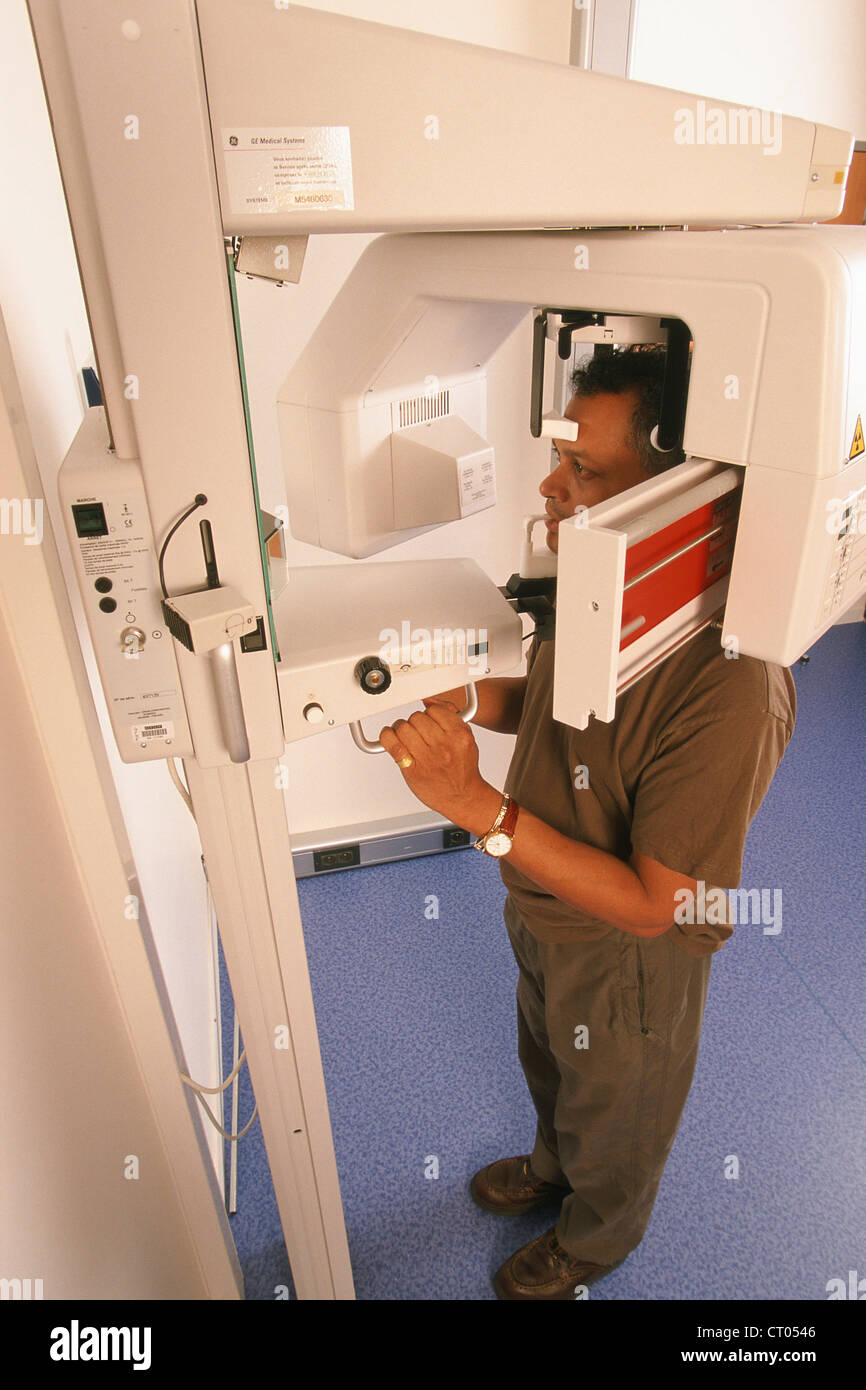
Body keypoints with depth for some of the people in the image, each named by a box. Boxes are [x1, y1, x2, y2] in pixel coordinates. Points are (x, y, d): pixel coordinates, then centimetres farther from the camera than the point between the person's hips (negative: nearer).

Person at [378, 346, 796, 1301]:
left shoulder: (730, 688, -39)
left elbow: (657, 904, -32)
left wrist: (477, 805, -39)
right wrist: (461, 701, -14)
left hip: (628, 960, -6)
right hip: (544, 916, 7)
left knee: (614, 1114, 27)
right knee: (549, 1070, 35)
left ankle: (595, 1241, 61)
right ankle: (554, 1167, 68)